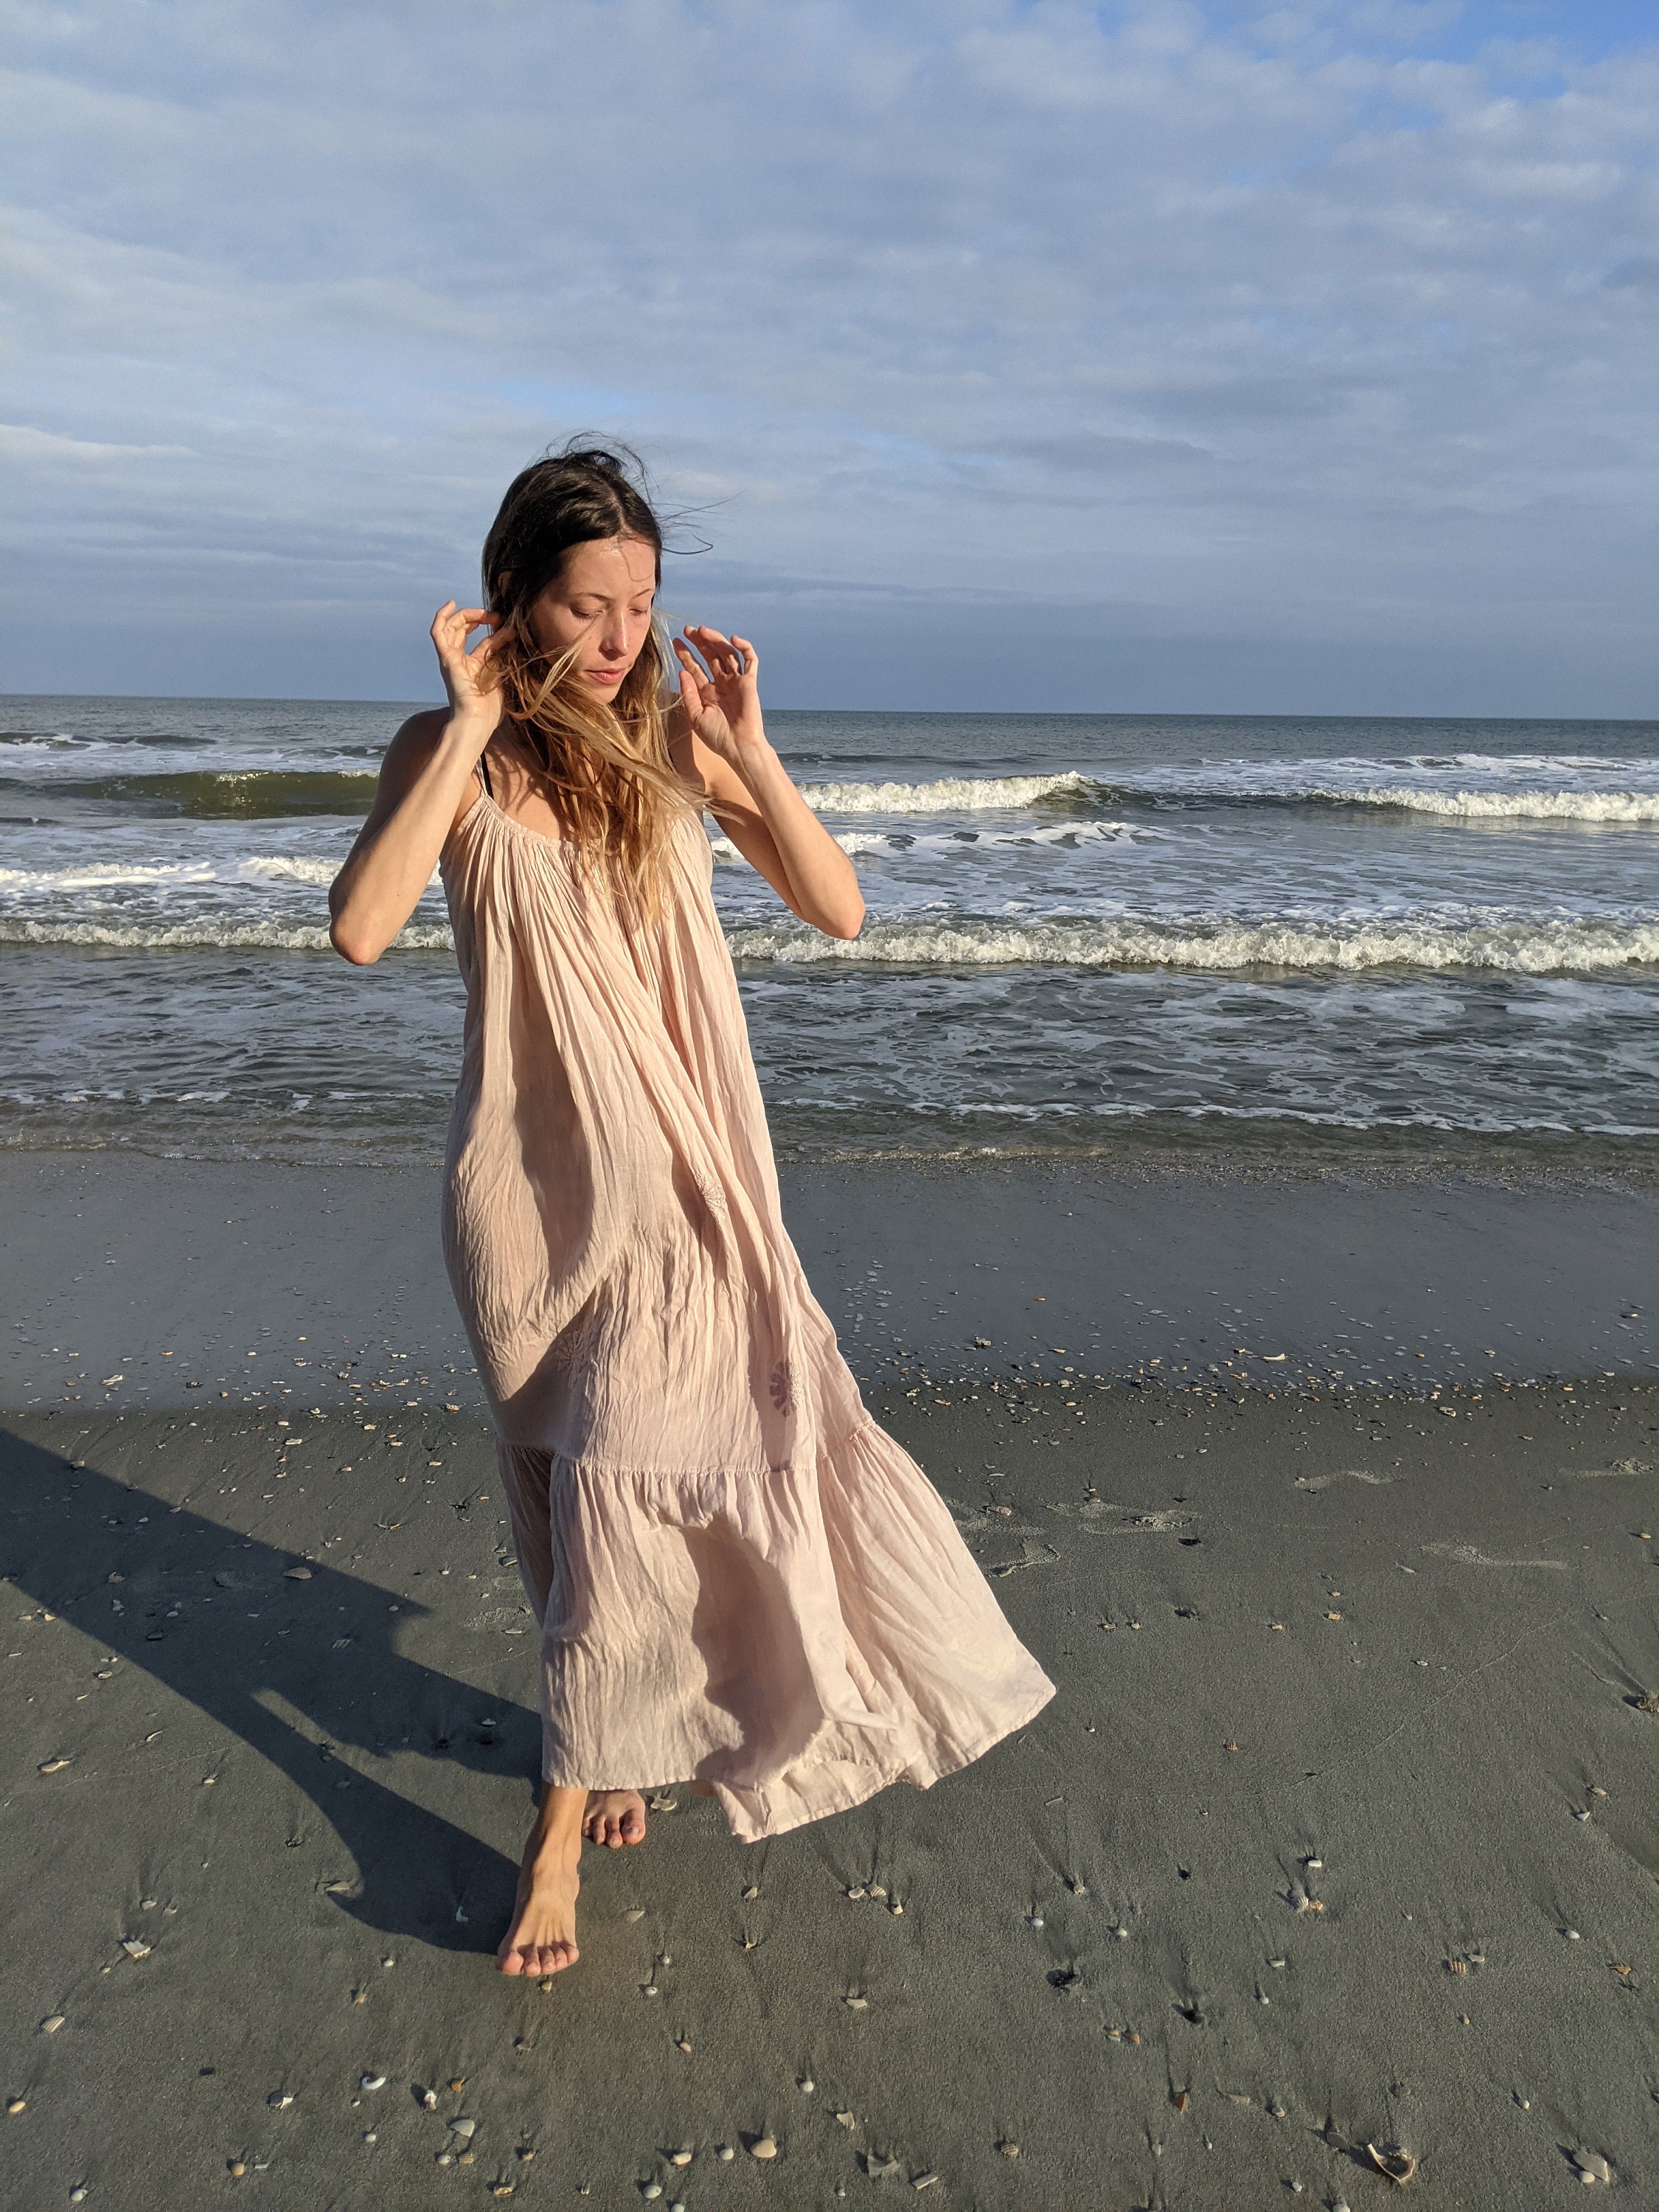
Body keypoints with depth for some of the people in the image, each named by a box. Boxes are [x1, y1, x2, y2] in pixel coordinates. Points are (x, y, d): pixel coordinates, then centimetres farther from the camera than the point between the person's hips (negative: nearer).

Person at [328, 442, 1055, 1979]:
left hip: (673, 1180, 1)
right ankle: (612, 1742, 38)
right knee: (574, 1491, 12)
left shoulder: (674, 740, 0)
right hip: (529, 1178, -1)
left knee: (621, 1482, -2)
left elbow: (837, 908, -5)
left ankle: (565, 1824, 20)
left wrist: (744, 749, -15)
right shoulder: (450, 750, -5)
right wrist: (472, 726, -20)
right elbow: (361, 927, -22)